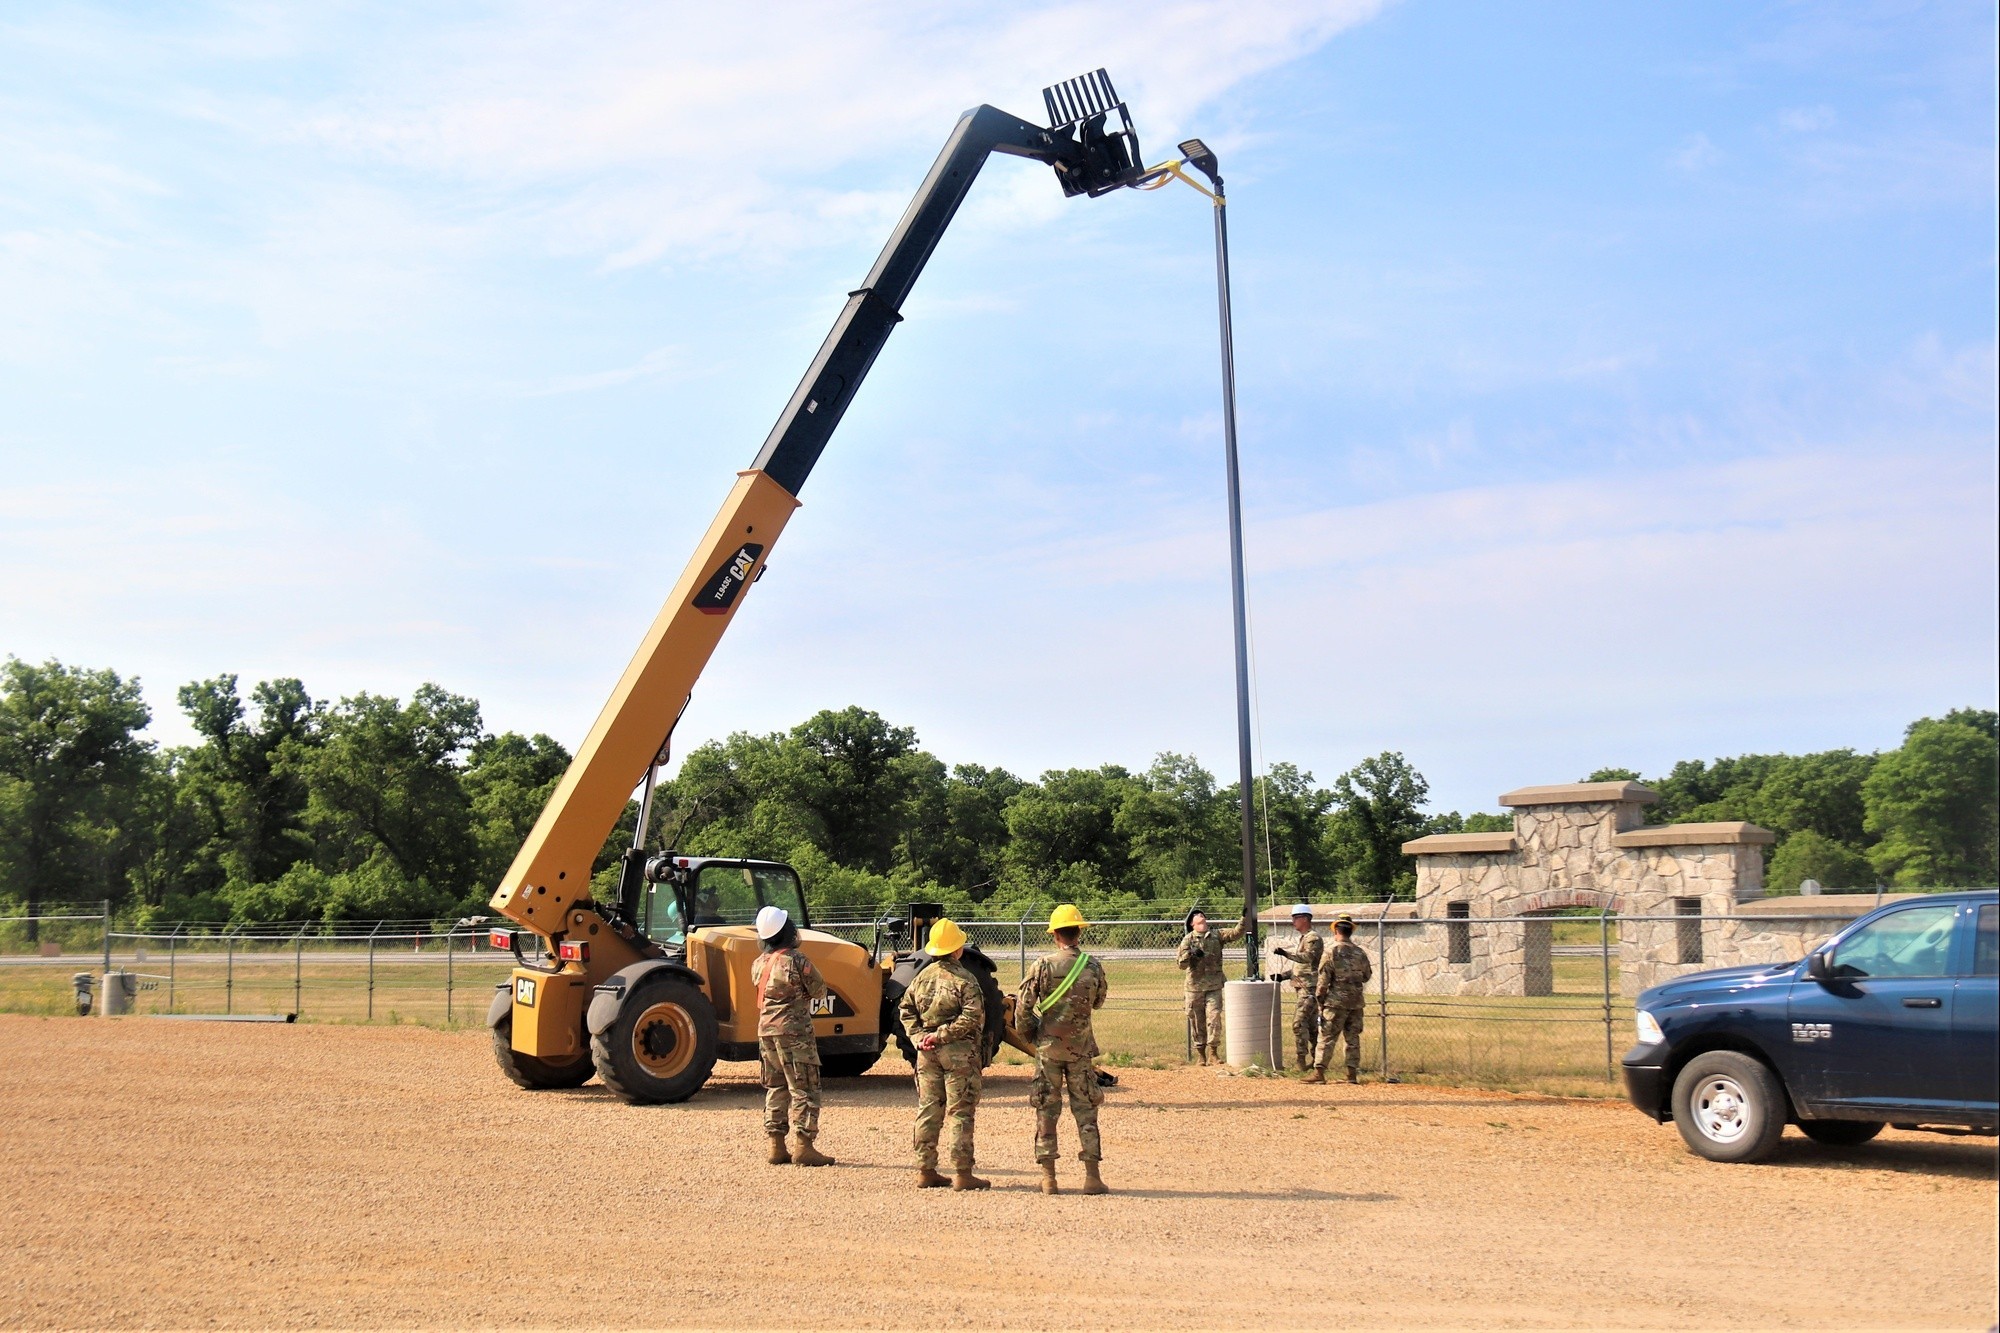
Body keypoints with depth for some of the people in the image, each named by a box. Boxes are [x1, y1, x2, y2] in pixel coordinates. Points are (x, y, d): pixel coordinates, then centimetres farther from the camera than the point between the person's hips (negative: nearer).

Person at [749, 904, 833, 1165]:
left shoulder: (758, 965, 7)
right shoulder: (797, 960, -14)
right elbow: (820, 991, -7)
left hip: (766, 1031, 7)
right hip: (794, 1030, -7)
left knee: (775, 1087, 14)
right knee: (805, 1088, -3)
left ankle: (777, 1146, 15)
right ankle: (803, 1146, -6)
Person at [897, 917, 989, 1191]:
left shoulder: (923, 976, 7)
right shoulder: (964, 979, -11)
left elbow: (906, 1009, 10)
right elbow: (971, 1017, -20)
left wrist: (919, 1035, 2)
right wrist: (943, 1035, -13)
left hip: (927, 1053, 6)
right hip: (957, 1051, -6)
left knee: (928, 1111, 10)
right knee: (961, 1113, -1)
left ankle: (925, 1171, 14)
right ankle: (962, 1174, 0)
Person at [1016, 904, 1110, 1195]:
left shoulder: (1043, 965, -9)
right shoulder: (1093, 967, -5)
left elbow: (1023, 1007, -7)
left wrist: (1029, 1035, 9)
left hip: (1048, 1046, -1)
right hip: (1081, 1047, 1)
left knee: (1046, 1110, 6)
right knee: (1085, 1110, 7)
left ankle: (1048, 1178, 6)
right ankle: (1091, 1177, 5)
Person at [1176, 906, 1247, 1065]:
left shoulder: (1217, 936, 8)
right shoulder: (1188, 940, 3)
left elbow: (1236, 933, -3)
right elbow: (1180, 963, -3)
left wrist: (1245, 918, -13)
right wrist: (1191, 954, -20)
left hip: (1214, 986, 1)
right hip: (1195, 986, -1)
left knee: (1214, 1017, -10)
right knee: (1197, 1021, 4)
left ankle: (1213, 1051, -2)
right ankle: (1201, 1054, 13)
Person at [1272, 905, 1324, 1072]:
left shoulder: (1313, 937, -10)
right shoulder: (1303, 938, 20)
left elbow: (1307, 957, -28)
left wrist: (1286, 953, -40)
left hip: (1309, 989, -10)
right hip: (1302, 988, 10)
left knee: (1299, 1022, -18)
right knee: (1311, 1025, 12)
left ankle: (1301, 1057, -19)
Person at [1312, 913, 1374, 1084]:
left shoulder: (1331, 953, -9)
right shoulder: (1360, 953, 5)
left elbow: (1323, 981, -9)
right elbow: (1367, 976, 16)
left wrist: (1320, 1002, -1)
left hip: (1336, 1001, -4)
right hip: (1356, 1002, 4)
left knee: (1326, 1038, -1)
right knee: (1353, 1038, 11)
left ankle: (1319, 1072, -5)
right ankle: (1353, 1073, 11)